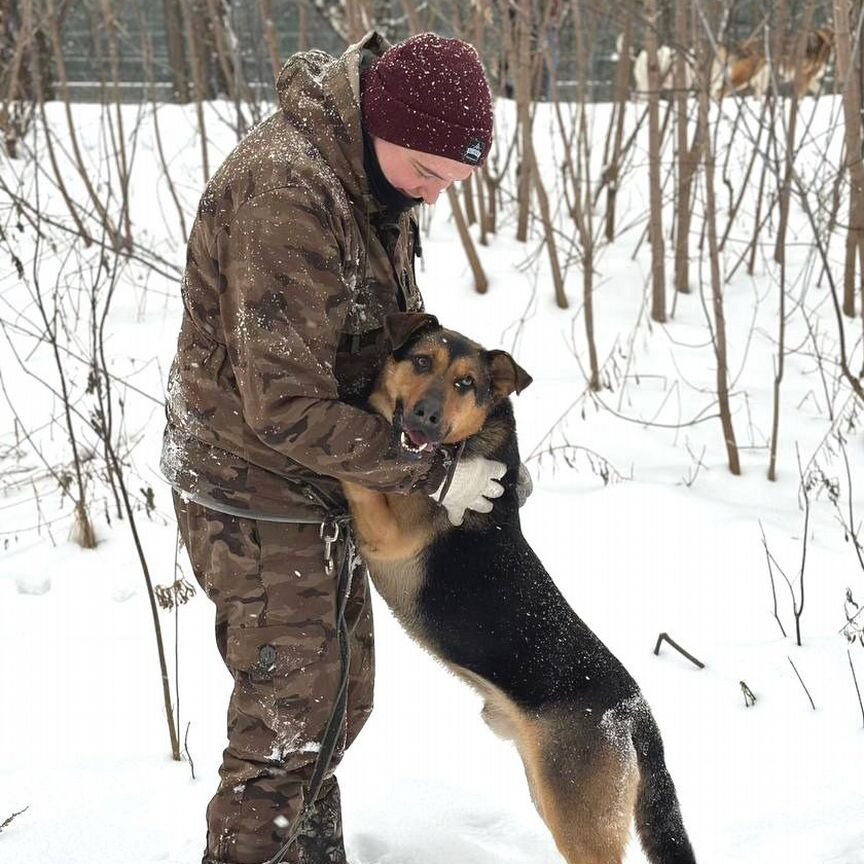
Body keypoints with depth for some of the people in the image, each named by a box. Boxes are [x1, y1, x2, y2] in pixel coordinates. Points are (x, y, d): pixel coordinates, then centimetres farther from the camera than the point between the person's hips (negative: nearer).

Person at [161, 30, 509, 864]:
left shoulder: (374, 176, 1)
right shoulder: (285, 195, -30)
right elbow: (286, 410, -29)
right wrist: (431, 473, -21)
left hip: (321, 485, 9)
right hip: (258, 503, -9)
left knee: (338, 698, 20)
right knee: (285, 728, -2)